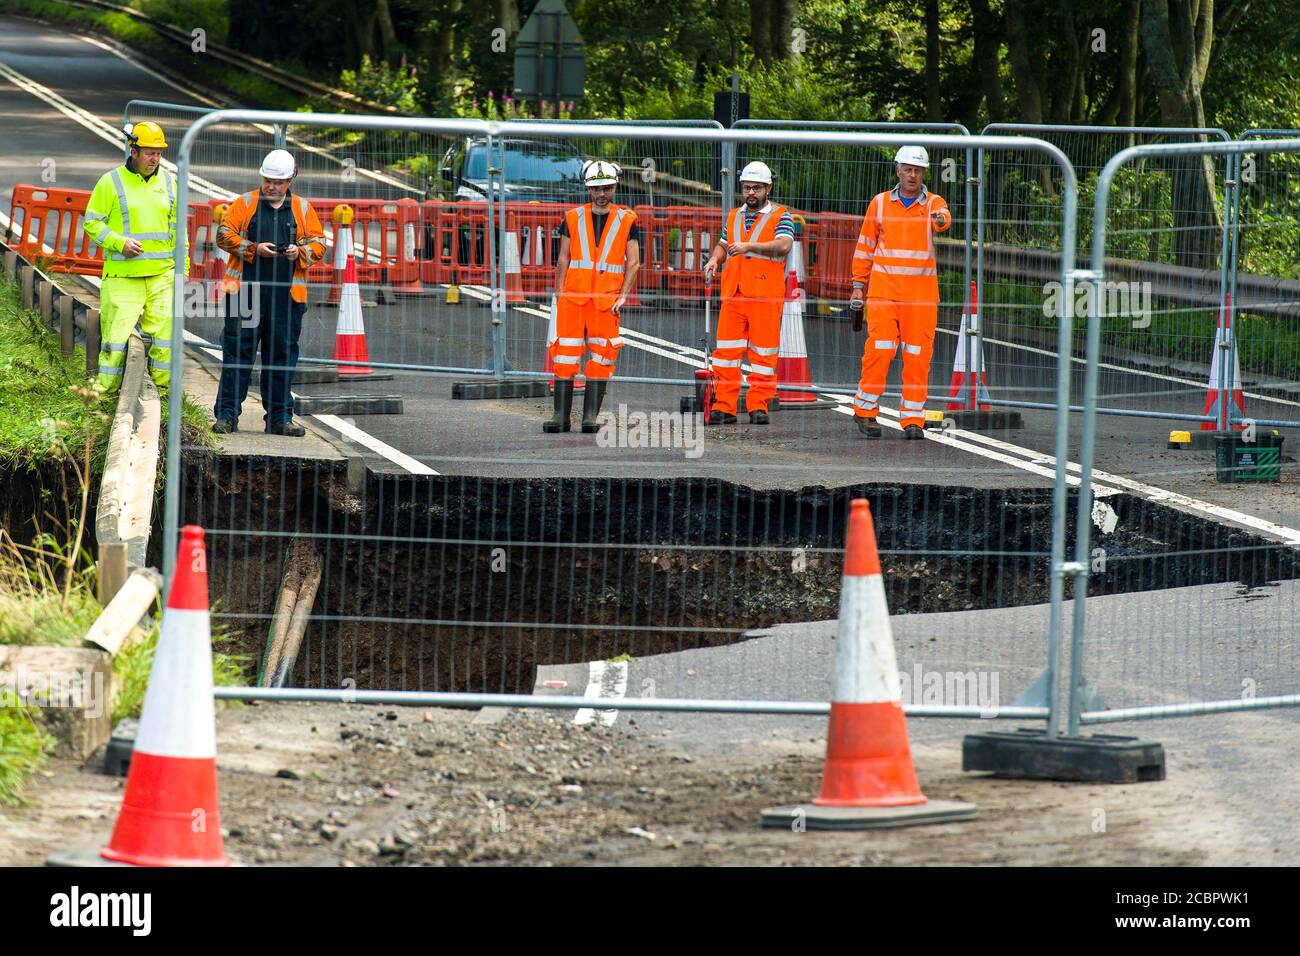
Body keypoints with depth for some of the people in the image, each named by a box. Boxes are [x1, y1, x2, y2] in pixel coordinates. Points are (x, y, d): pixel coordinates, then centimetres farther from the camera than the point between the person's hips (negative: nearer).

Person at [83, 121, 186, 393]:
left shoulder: (167, 182, 12)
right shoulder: (111, 182, -1)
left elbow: (177, 227, 19)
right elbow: (92, 222, 1)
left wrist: (183, 266, 15)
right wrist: (119, 242, -14)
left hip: (161, 272, 4)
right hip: (122, 275, -4)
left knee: (164, 327, -1)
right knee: (117, 329, -5)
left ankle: (163, 386, 9)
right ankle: (106, 388, 2)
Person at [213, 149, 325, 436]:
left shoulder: (303, 209, 12)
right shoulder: (244, 204, 7)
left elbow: (318, 243, 12)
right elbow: (225, 235, 2)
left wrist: (300, 252, -10)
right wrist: (254, 249, -12)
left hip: (287, 294, 2)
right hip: (246, 291, -2)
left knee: (282, 355, 4)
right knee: (237, 351, -2)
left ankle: (279, 417, 11)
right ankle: (227, 415, 2)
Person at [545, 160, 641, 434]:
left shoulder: (626, 220, 6)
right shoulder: (573, 218, 9)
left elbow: (633, 262, 5)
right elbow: (563, 259, 10)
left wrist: (623, 295, -6)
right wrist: (559, 295, 1)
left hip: (607, 298, -1)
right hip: (573, 295, 1)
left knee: (602, 356, -2)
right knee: (565, 353, -3)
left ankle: (591, 415, 2)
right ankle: (561, 415, 1)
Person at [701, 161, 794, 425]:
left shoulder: (781, 216, 1)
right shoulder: (733, 217, 19)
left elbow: (783, 245, -16)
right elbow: (723, 245, 30)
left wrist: (749, 246, -26)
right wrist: (714, 259, 7)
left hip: (766, 294, -5)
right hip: (733, 293, 5)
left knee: (763, 351, -2)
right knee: (727, 349, 0)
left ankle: (759, 406, 4)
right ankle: (724, 407, 3)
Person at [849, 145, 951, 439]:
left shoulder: (933, 203, 5)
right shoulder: (880, 203, 9)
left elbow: (942, 218, -20)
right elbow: (865, 246, 13)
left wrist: (940, 220, -44)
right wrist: (858, 285, 9)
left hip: (921, 294, 0)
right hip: (883, 291, 0)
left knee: (918, 356, -1)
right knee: (879, 350, -7)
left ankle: (913, 418, 5)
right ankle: (865, 409, 7)